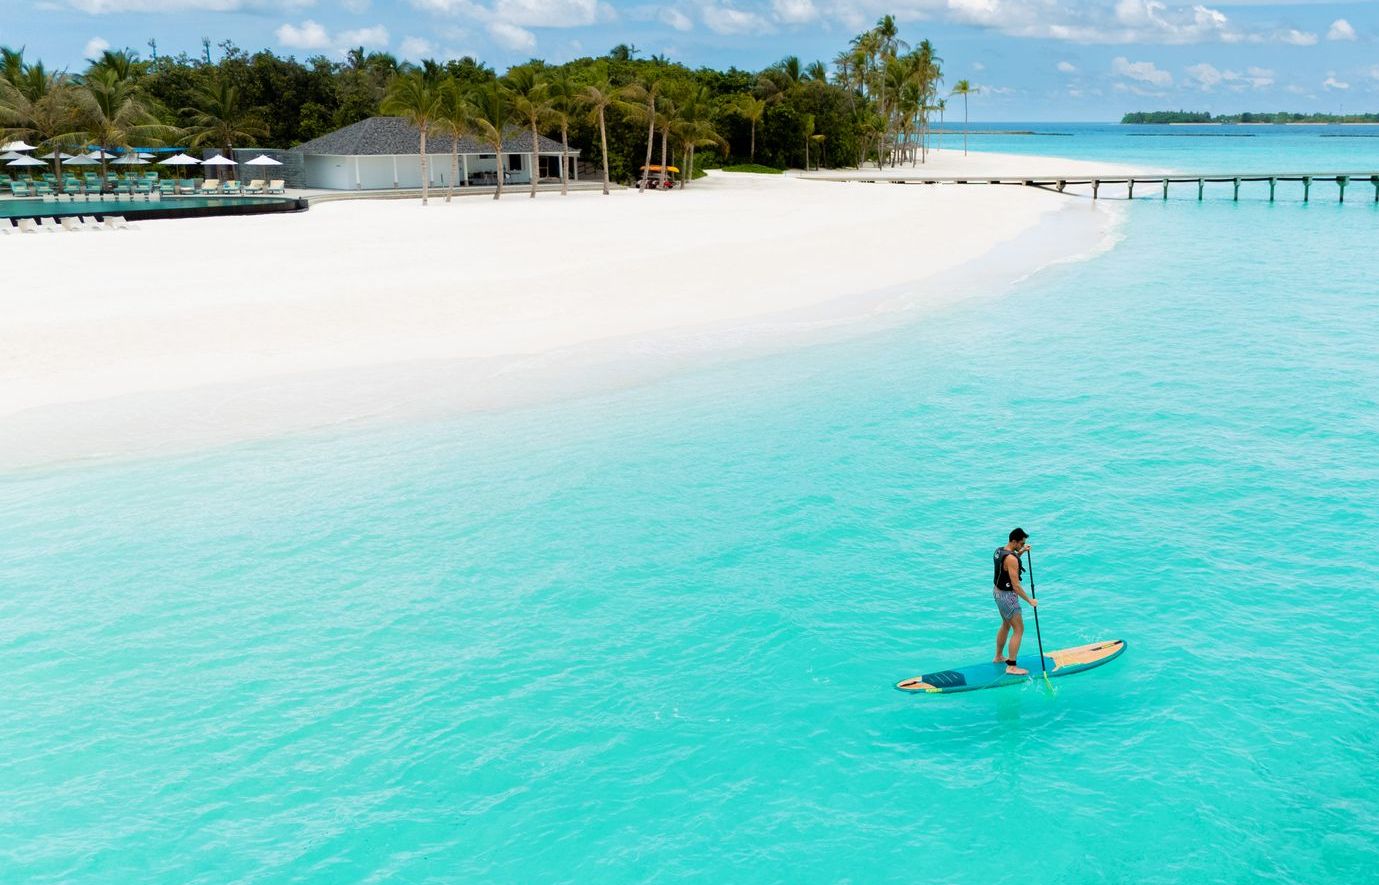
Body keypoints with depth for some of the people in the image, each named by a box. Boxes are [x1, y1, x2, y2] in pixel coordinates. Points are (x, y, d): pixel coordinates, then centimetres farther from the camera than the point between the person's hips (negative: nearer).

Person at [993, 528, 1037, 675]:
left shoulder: (999, 550, 1)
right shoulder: (1011, 559, -27)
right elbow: (1016, 586, -26)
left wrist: (1020, 552, 13)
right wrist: (1030, 601, -15)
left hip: (997, 591, 10)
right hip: (1007, 596, -10)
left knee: (1006, 625, 26)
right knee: (1019, 630, -3)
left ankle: (998, 657, 40)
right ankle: (1011, 667, -4)